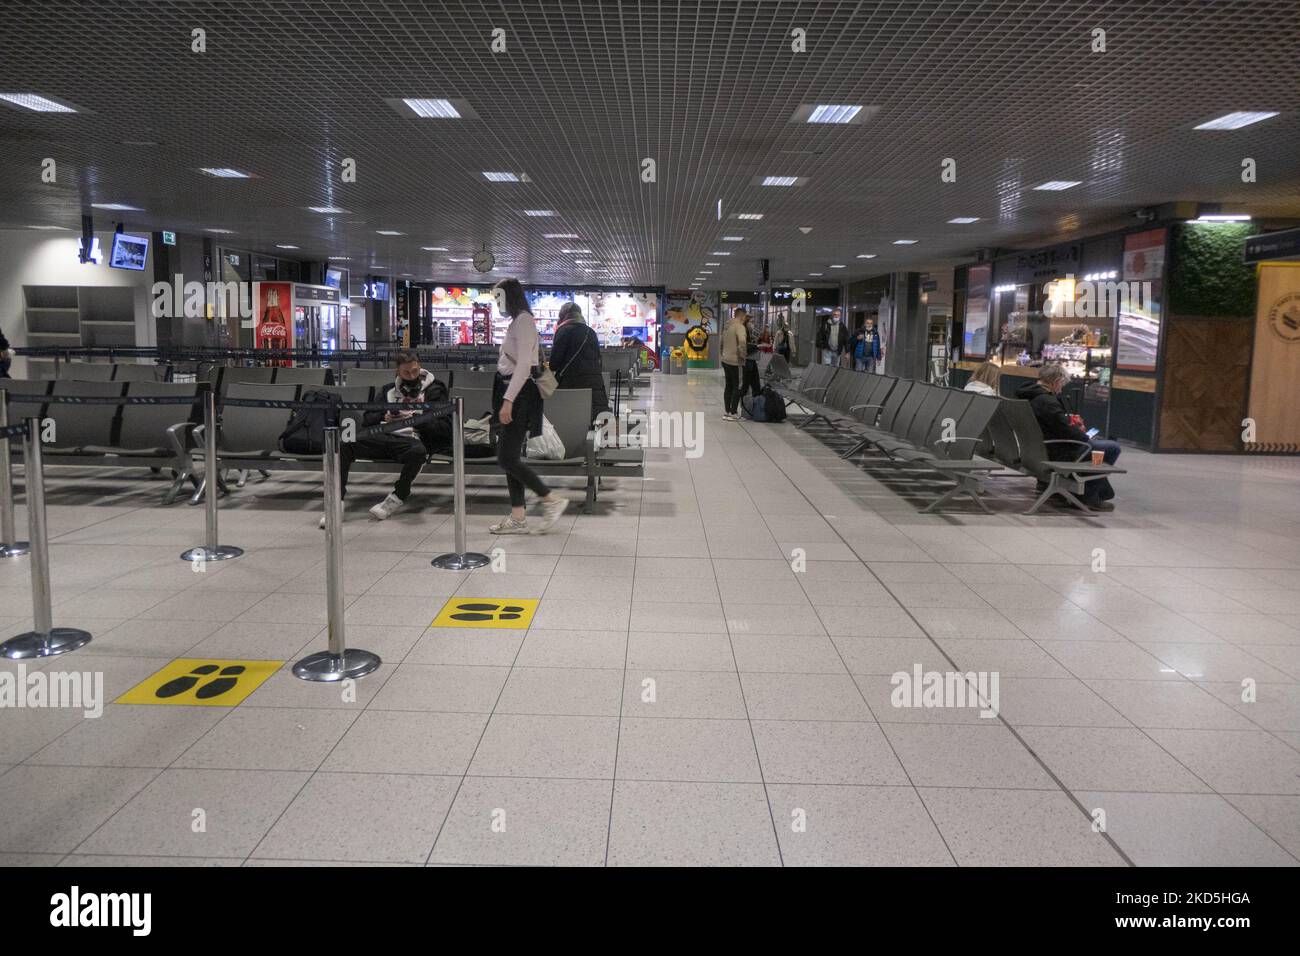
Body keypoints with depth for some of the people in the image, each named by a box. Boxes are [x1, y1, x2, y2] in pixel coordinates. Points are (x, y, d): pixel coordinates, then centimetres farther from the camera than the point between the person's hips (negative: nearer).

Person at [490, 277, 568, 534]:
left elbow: (524, 365, -21)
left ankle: (553, 500, -1)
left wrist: (508, 401, -26)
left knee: (507, 459, -10)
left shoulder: (524, 321, -12)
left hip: (520, 396, -10)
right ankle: (517, 519, 12)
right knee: (509, 457, 9)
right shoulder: (517, 322, 17)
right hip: (514, 394, 10)